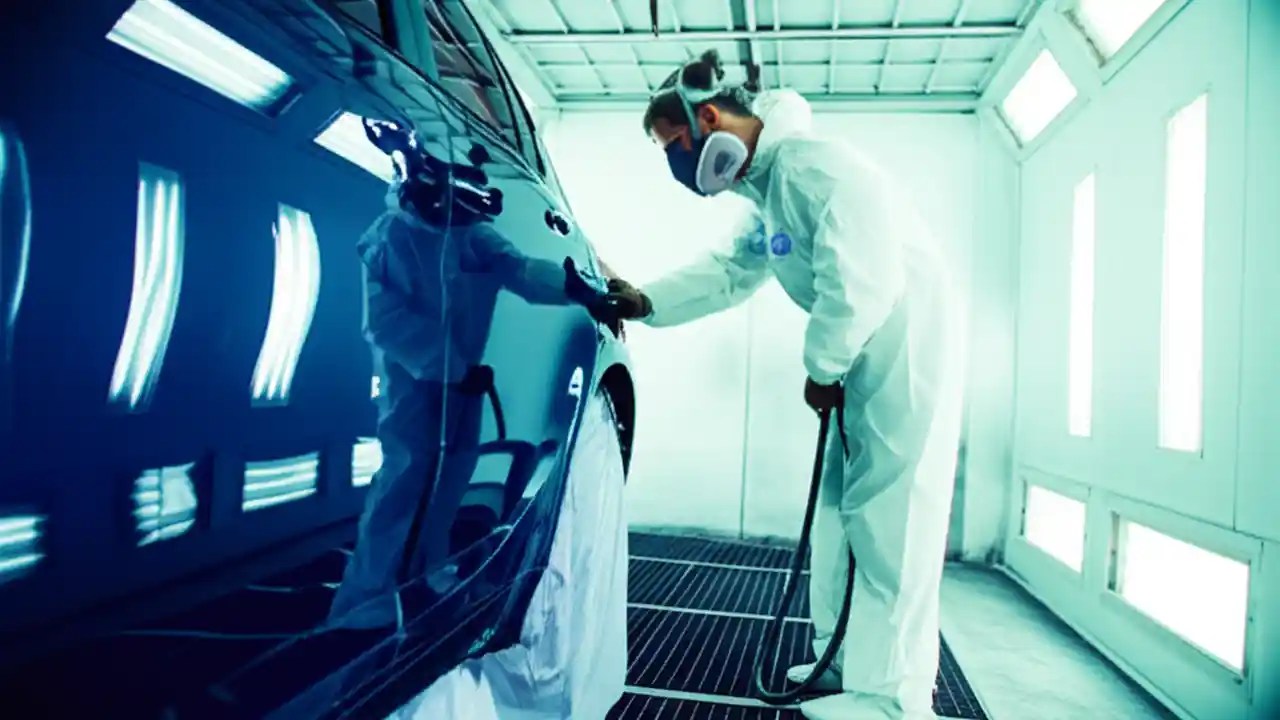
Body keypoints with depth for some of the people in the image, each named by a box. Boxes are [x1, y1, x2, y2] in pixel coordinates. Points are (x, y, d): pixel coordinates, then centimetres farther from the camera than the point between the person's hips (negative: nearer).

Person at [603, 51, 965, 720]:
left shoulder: (812, 164, -20)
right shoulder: (765, 192, 13)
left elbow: (859, 281, -26)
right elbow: (728, 272, 18)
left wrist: (822, 368, -14)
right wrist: (645, 302, 8)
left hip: (907, 350, -10)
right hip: (864, 360, 10)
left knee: (889, 523, -7)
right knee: (844, 515, 13)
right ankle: (849, 661, 26)